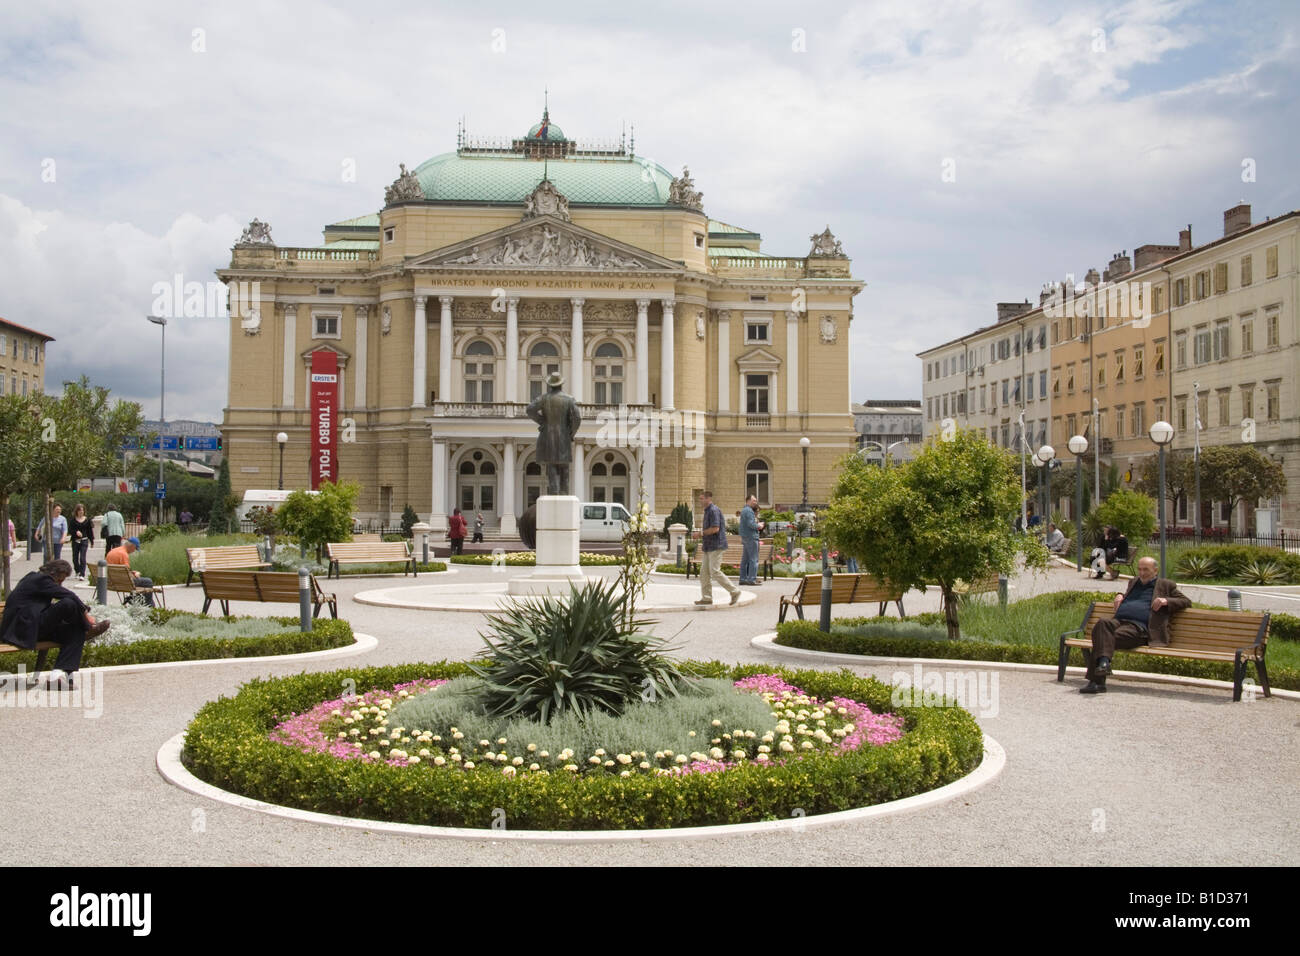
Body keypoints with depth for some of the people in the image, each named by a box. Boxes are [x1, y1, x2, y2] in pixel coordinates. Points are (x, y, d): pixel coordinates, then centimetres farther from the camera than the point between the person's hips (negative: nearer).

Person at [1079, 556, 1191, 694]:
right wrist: (1119, 596, 27)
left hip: (1139, 627, -5)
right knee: (1102, 624, -33)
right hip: (1119, 620, 5)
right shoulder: (1134, 583, 34)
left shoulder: (1165, 585, 19)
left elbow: (1186, 601, 16)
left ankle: (1095, 681, -39)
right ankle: (1103, 660, -47)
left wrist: (1166, 601, -2)